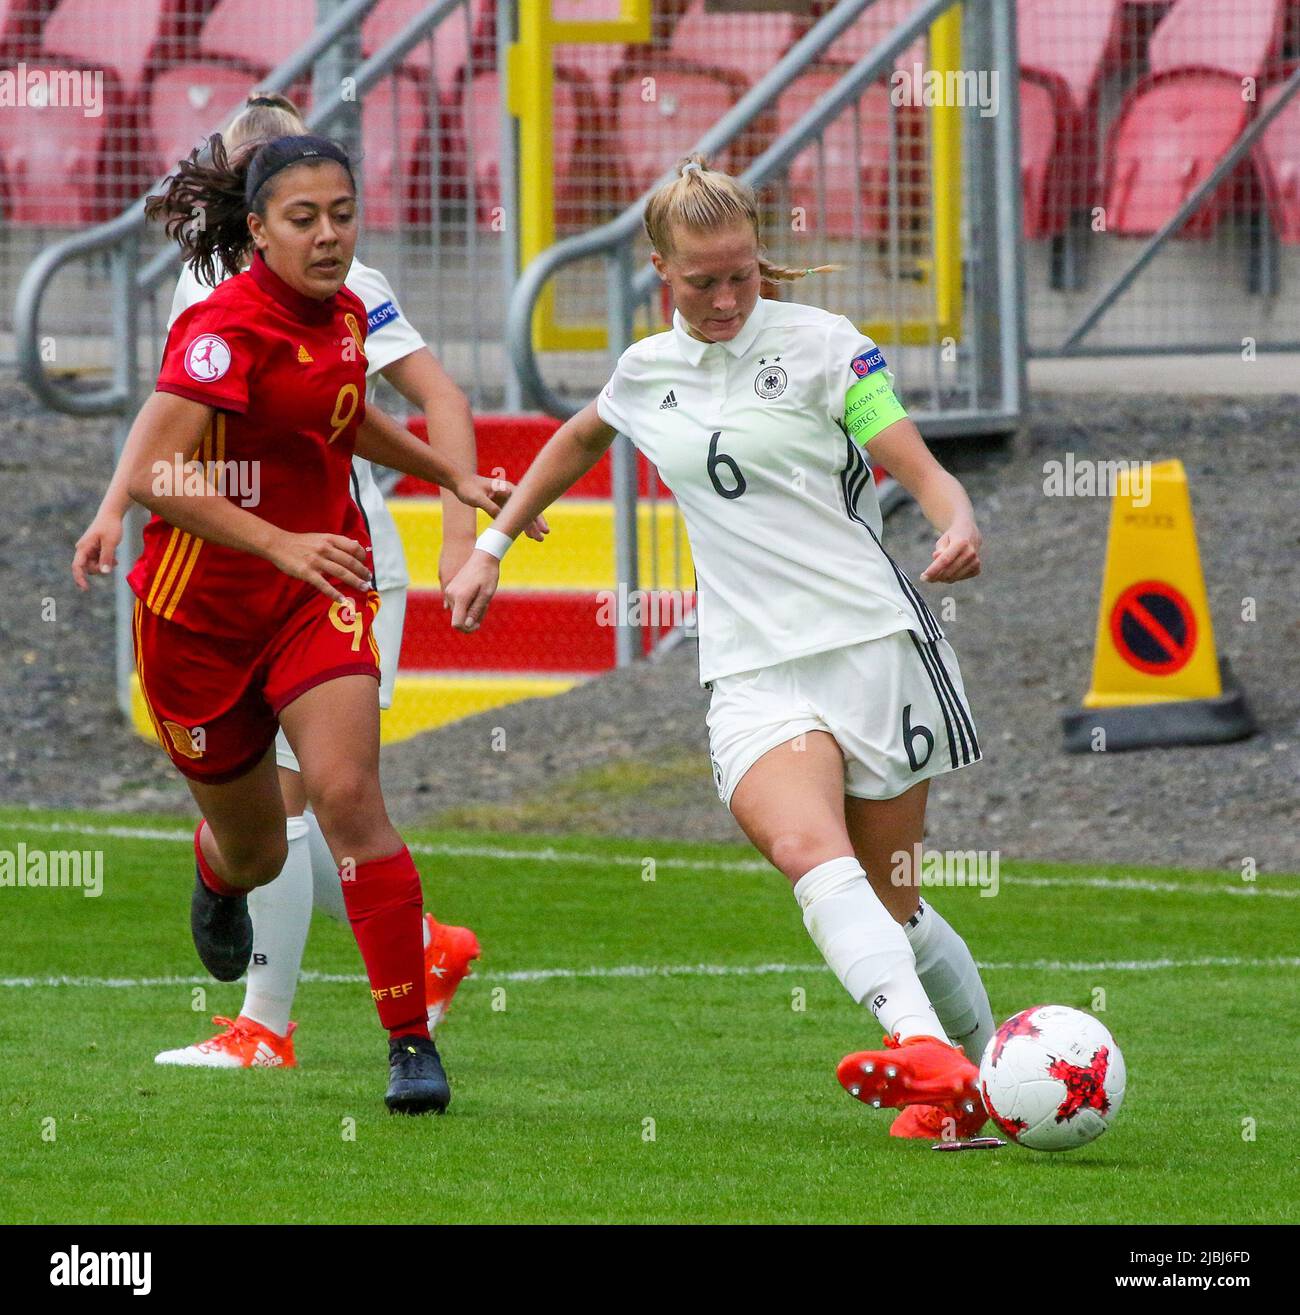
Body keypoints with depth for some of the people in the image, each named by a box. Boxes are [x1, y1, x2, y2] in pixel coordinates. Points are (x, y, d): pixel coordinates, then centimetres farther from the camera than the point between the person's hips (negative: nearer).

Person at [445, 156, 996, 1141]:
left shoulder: (820, 344, 2)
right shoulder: (647, 371, 14)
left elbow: (924, 472, -4)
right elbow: (581, 440, 37)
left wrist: (959, 525, -26)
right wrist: (493, 546, 38)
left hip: (874, 642, -2)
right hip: (753, 674, 2)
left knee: (891, 905, 1)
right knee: (809, 851, -27)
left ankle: (989, 1066, 24)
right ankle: (925, 1053, -45)